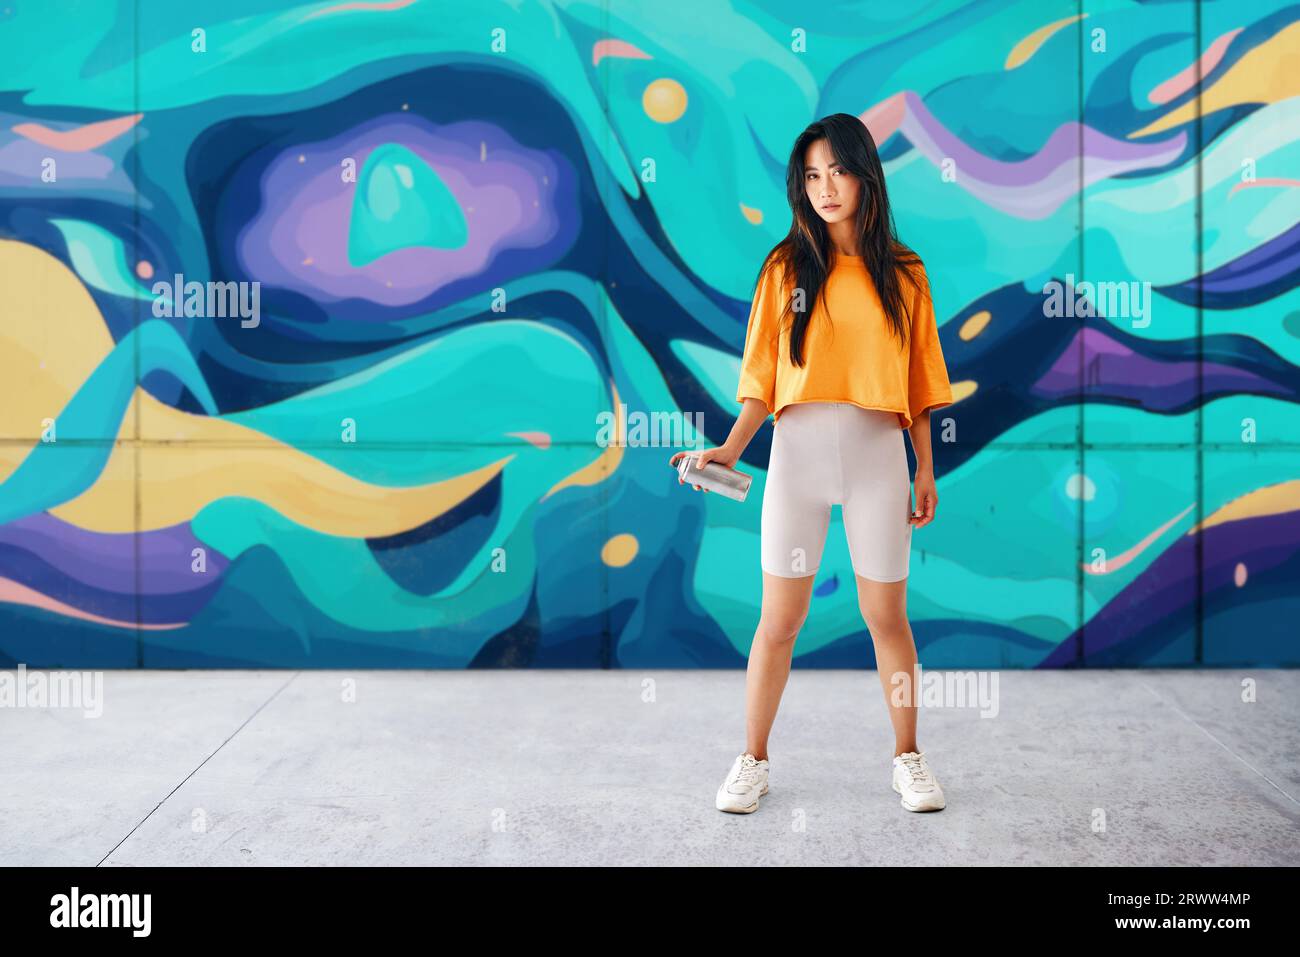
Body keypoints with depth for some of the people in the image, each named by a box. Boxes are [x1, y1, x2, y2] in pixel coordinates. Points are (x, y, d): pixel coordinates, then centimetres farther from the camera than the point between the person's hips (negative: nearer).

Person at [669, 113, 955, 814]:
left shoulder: (903, 272, 8)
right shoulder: (786, 266, 5)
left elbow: (918, 381, 10)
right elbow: (762, 376, 1)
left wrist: (926, 469, 7)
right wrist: (732, 448, -12)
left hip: (877, 451, 0)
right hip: (798, 449, 0)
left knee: (886, 614, 6)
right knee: (779, 619, 3)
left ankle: (907, 757, 22)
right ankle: (754, 761, 16)